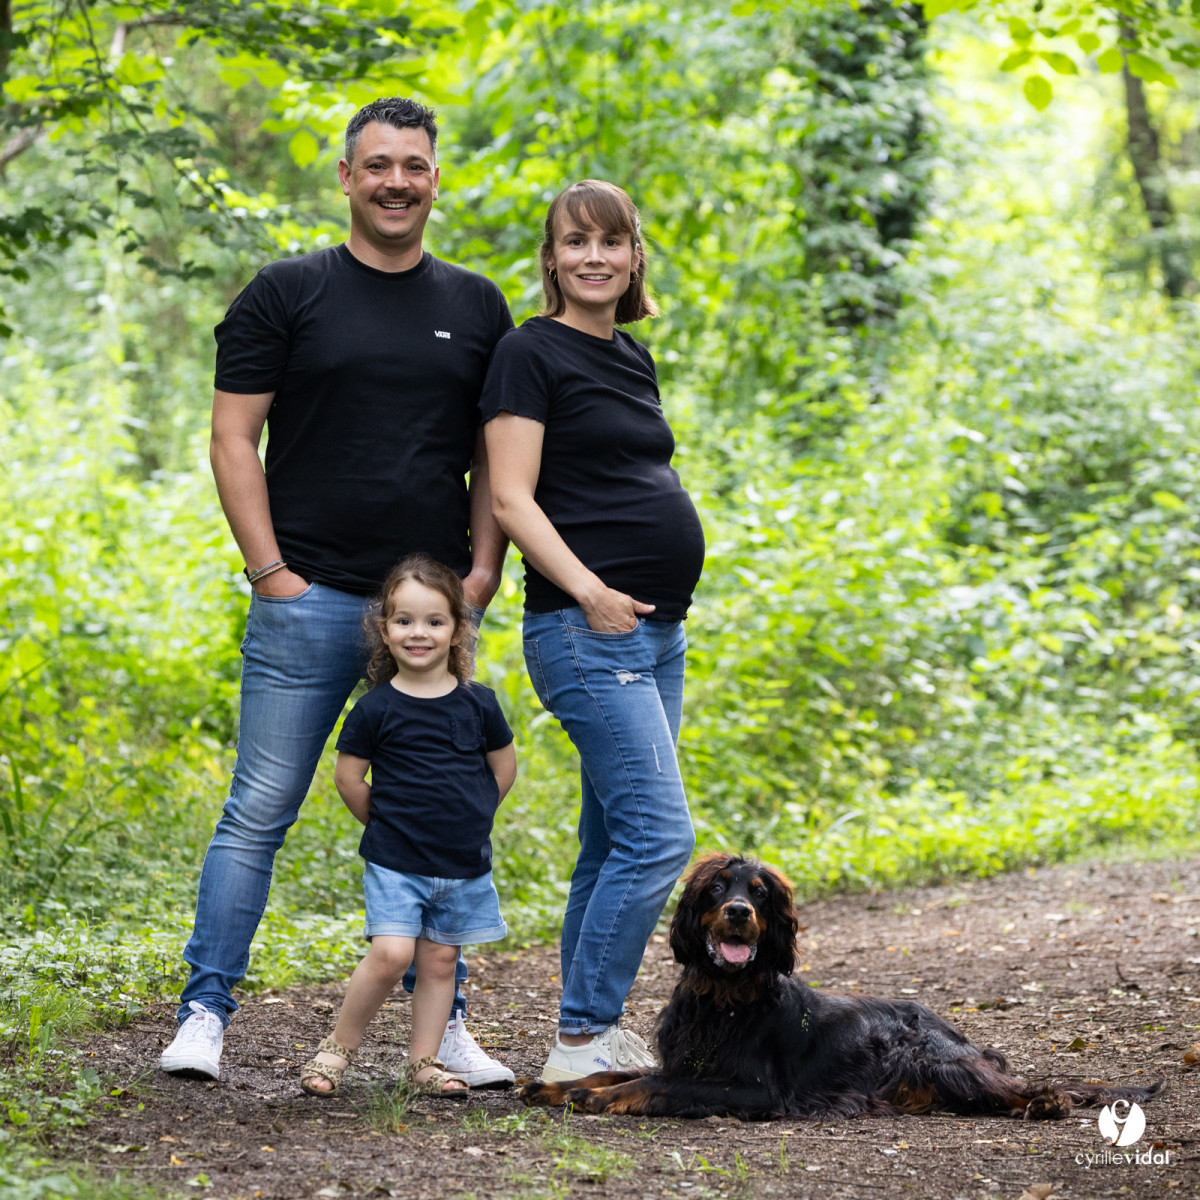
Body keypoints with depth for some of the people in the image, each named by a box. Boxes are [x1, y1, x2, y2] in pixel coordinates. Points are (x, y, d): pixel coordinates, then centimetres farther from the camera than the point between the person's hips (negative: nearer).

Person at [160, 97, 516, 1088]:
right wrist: (269, 570, -8)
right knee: (259, 812, -2)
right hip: (309, 599, -3)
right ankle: (205, 1013, 5)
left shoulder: (476, 307, 12)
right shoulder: (287, 294, 2)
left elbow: (496, 454, 14)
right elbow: (234, 439, -1)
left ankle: (444, 1025, 16)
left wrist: (483, 569, 1)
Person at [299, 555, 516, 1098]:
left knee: (440, 958, 6)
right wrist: (388, 825, 6)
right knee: (391, 953, -14)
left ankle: (423, 1063, 17)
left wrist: (465, 821, 12)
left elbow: (503, 769, 12)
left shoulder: (478, 704, -1)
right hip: (395, 864, -3)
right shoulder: (376, 708, -7)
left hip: (465, 864, 3)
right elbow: (348, 776, 1)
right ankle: (337, 1047, 1)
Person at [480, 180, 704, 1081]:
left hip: (656, 629, 9)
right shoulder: (532, 353, -6)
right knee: (660, 836, -14)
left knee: (616, 844, 10)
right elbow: (511, 498, -12)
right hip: (586, 628, -8)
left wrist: (658, 609, 18)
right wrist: (587, 589, -21)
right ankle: (582, 1040, -8)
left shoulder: (634, 360, 18)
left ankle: (593, 1036, 16)